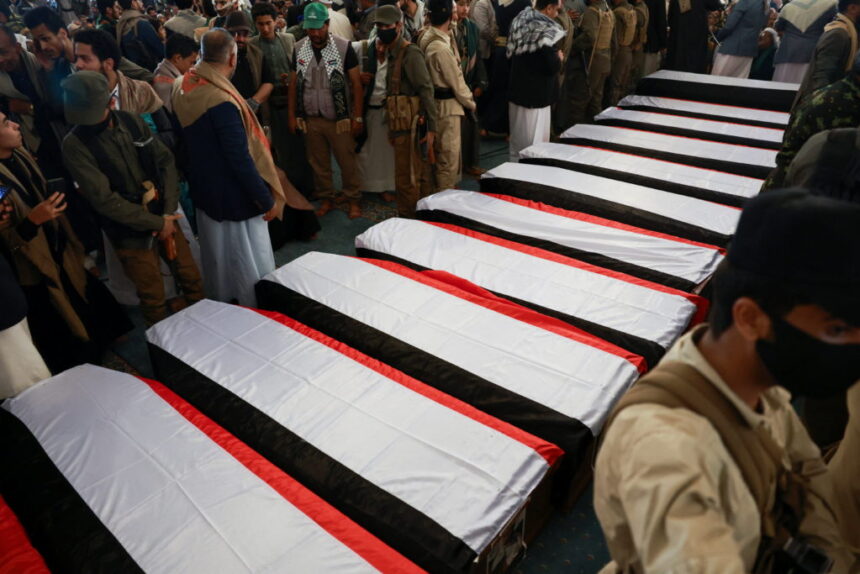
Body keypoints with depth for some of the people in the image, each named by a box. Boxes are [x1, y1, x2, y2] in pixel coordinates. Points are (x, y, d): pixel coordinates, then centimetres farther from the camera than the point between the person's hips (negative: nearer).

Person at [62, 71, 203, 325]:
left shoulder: (131, 121, -2)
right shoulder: (75, 145, -13)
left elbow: (166, 161, 0)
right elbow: (105, 199, -17)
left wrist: (169, 213, -10)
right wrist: (157, 223, -15)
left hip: (165, 218, 4)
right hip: (131, 232, -3)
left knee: (192, 280, 12)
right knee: (154, 300, 7)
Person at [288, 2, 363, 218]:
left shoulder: (344, 47, -8)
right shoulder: (298, 49, 2)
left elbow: (356, 84, -5)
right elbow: (293, 83, 9)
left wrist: (357, 117, -9)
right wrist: (292, 115, 6)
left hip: (339, 119, -3)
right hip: (310, 119, 3)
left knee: (347, 162, 3)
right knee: (318, 163, 12)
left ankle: (353, 200, 19)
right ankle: (326, 199, 28)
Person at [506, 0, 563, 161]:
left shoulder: (519, 23, 7)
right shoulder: (546, 30, -17)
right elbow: (552, 67, -21)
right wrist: (559, 58, 1)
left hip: (517, 90, 8)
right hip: (536, 95, -8)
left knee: (517, 140, 19)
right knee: (533, 143, 1)